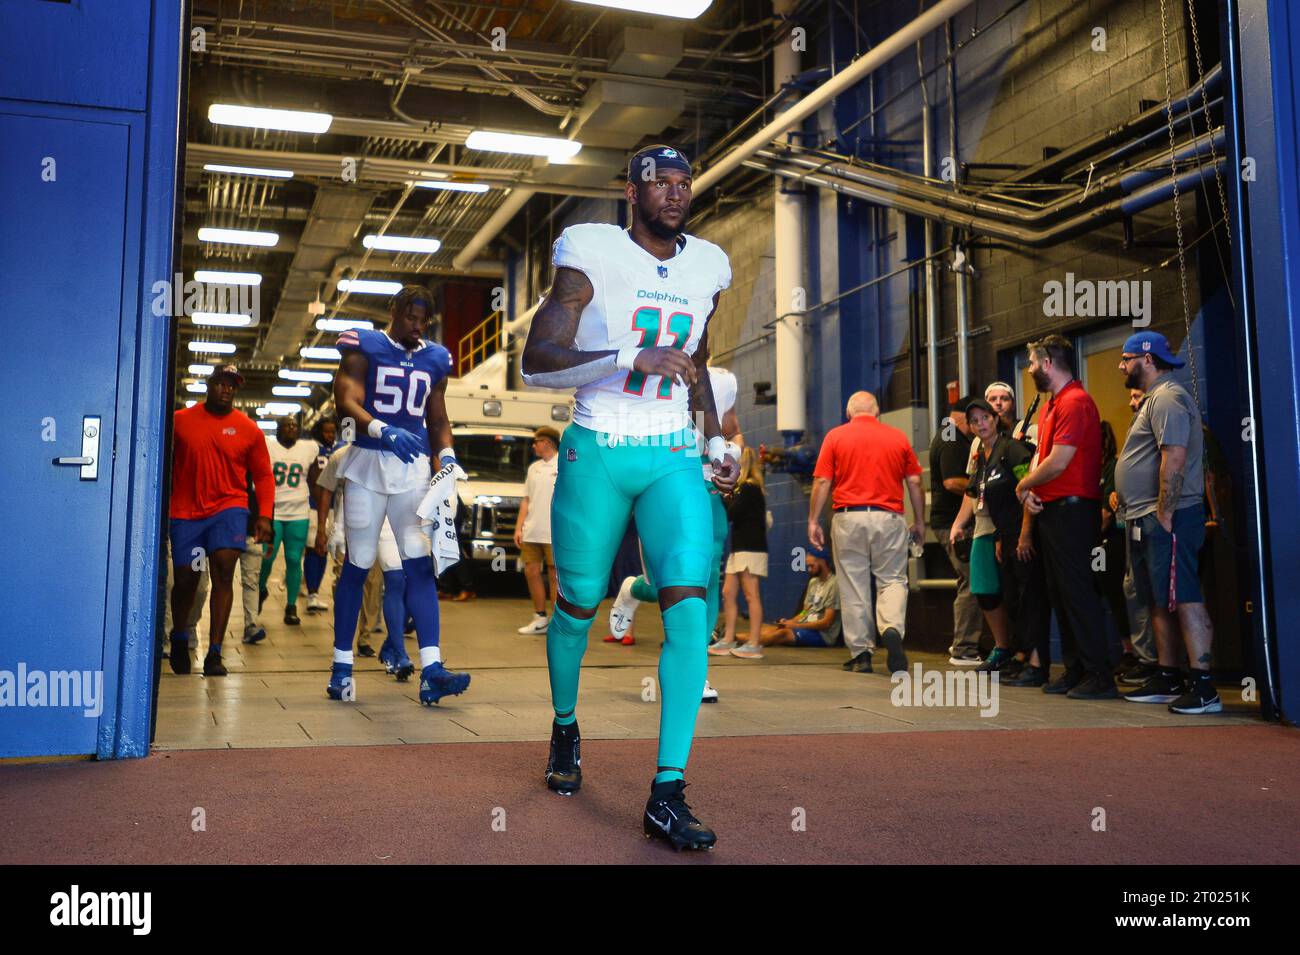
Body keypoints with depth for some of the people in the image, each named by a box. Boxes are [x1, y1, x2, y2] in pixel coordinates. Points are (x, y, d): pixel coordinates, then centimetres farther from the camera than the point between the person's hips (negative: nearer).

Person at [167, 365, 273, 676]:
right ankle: (179, 639, 36)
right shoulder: (180, 420, 1)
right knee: (185, 579, 8)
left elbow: (263, 476, 5)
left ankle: (214, 653, -12)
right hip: (186, 512, 1)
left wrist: (265, 515, -4)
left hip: (228, 509, -1)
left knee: (223, 571, -17)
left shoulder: (249, 430, 2)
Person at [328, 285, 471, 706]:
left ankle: (431, 671, -13)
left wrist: (446, 456, 1)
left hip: (414, 469, 3)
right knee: (357, 565, 3)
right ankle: (341, 666, 14)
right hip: (369, 464, -3)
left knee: (420, 565, -7)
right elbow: (346, 402, -13)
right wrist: (384, 431, -31)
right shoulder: (363, 346, 0)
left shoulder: (435, 359, 13)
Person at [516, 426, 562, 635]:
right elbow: (526, 500, 18)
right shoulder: (534, 468, 17)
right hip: (531, 532, 7)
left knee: (556, 575, -2)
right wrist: (518, 528, 11)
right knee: (532, 573, 8)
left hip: (555, 534, -7)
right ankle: (540, 618, 19)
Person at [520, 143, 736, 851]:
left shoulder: (707, 268, 11)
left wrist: (716, 440, 17)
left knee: (688, 603, -14)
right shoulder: (592, 257, -6)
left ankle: (667, 794, -11)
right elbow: (535, 363, -15)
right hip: (597, 454, -3)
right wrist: (632, 358, -26)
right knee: (578, 602, 8)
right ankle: (564, 728, 39)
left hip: (673, 459, 3)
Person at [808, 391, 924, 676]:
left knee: (853, 587, 6)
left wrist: (813, 521, 4)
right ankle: (892, 629, -19)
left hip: (848, 517, 0)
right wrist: (919, 522, 16)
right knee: (892, 580, 8)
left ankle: (860, 653, 8)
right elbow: (914, 483, 8)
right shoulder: (898, 437, 8)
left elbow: (822, 483, -1)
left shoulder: (835, 436, 5)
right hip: (889, 518, 0)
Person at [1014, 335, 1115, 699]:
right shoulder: (1052, 406, 19)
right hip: (1050, 510, 10)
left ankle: (1099, 676, -5)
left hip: (1072, 508, -10)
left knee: (1077, 593, -9)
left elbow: (1057, 462, -19)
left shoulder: (1075, 402, -14)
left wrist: (1023, 486, -4)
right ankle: (1075, 670, 19)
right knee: (1059, 594, 12)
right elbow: (1040, 456, 16)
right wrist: (1030, 492, -2)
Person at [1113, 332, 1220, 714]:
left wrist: (1165, 514, -23)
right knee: (1159, 602, 13)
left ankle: (1202, 686, -11)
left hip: (1164, 519, -11)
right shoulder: (1153, 399, 21)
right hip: (1144, 520, 11)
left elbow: (1174, 457, -22)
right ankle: (1167, 679, 20)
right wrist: (1122, 495, 17)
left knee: (1184, 598, -11)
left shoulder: (1168, 397, -12)